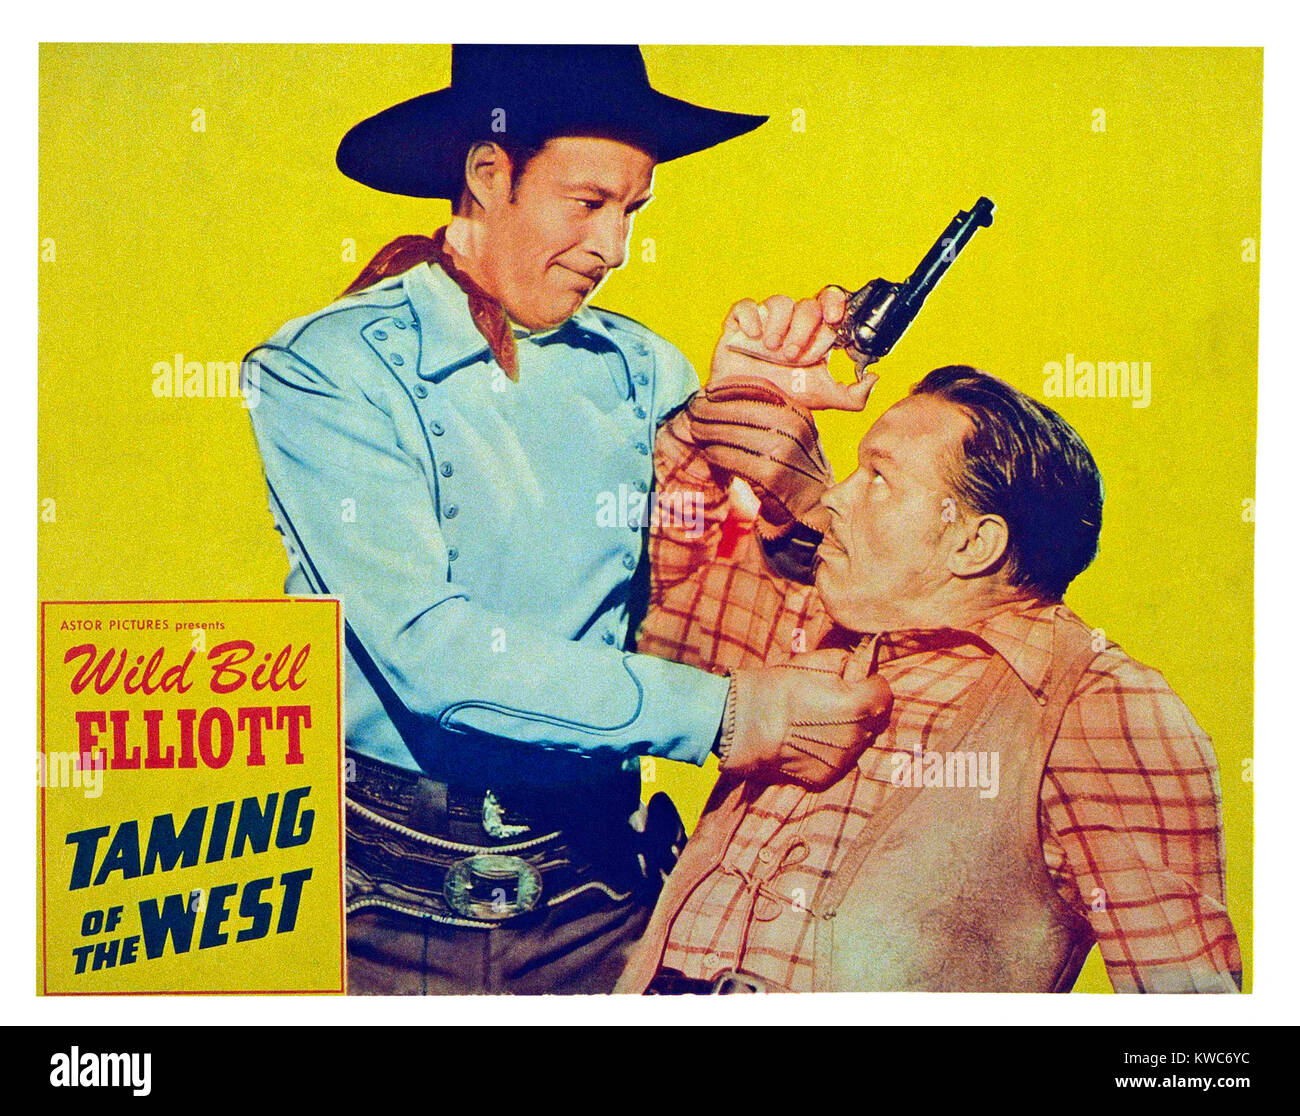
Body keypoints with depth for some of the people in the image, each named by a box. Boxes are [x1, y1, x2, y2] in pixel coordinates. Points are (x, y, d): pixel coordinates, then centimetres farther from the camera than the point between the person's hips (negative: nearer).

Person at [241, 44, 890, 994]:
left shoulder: (642, 373, 2)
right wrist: (719, 711, -24)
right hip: (382, 896, -2)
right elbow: (428, 648, -22)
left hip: (590, 890, 3)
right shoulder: (324, 372, -9)